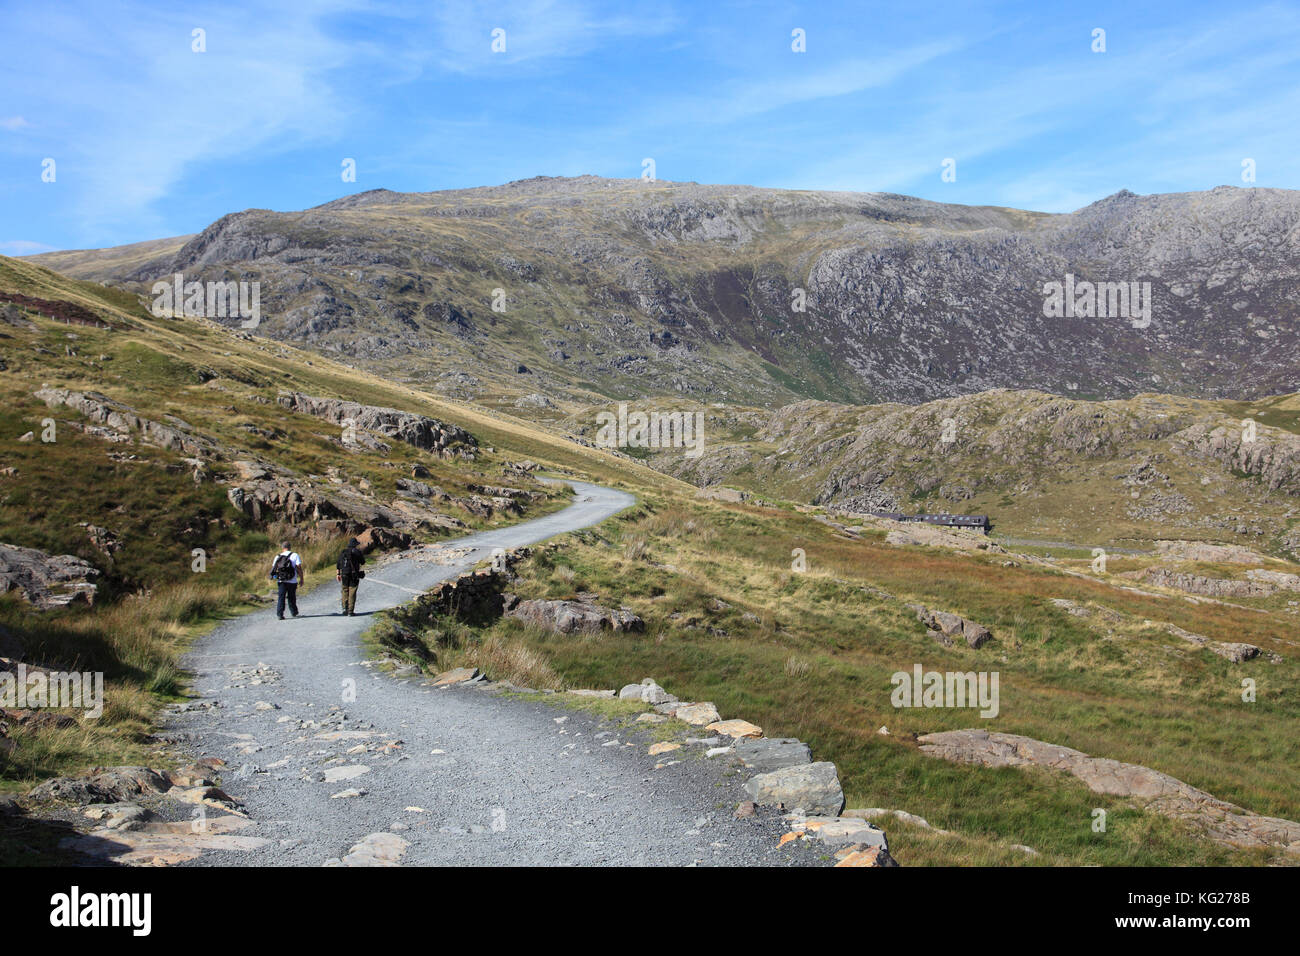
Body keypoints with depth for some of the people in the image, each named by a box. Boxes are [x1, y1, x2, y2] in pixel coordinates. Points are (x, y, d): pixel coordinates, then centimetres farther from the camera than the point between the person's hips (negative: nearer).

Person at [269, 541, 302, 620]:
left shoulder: (278, 557, 7)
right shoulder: (295, 555, -2)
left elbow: (273, 568, 8)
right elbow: (299, 568, -9)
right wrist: (301, 579, -3)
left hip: (281, 581, 1)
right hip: (292, 581, -1)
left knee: (281, 597, 2)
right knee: (291, 597, 13)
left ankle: (280, 614, -9)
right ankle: (294, 612, 28)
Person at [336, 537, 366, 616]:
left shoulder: (343, 552, 5)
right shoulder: (357, 551, -5)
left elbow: (339, 564, 5)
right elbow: (363, 562, 3)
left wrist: (338, 574, 11)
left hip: (344, 574, 3)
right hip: (354, 576, -3)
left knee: (345, 591, 18)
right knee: (352, 593, 1)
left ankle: (345, 608, 10)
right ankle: (350, 611, -1)